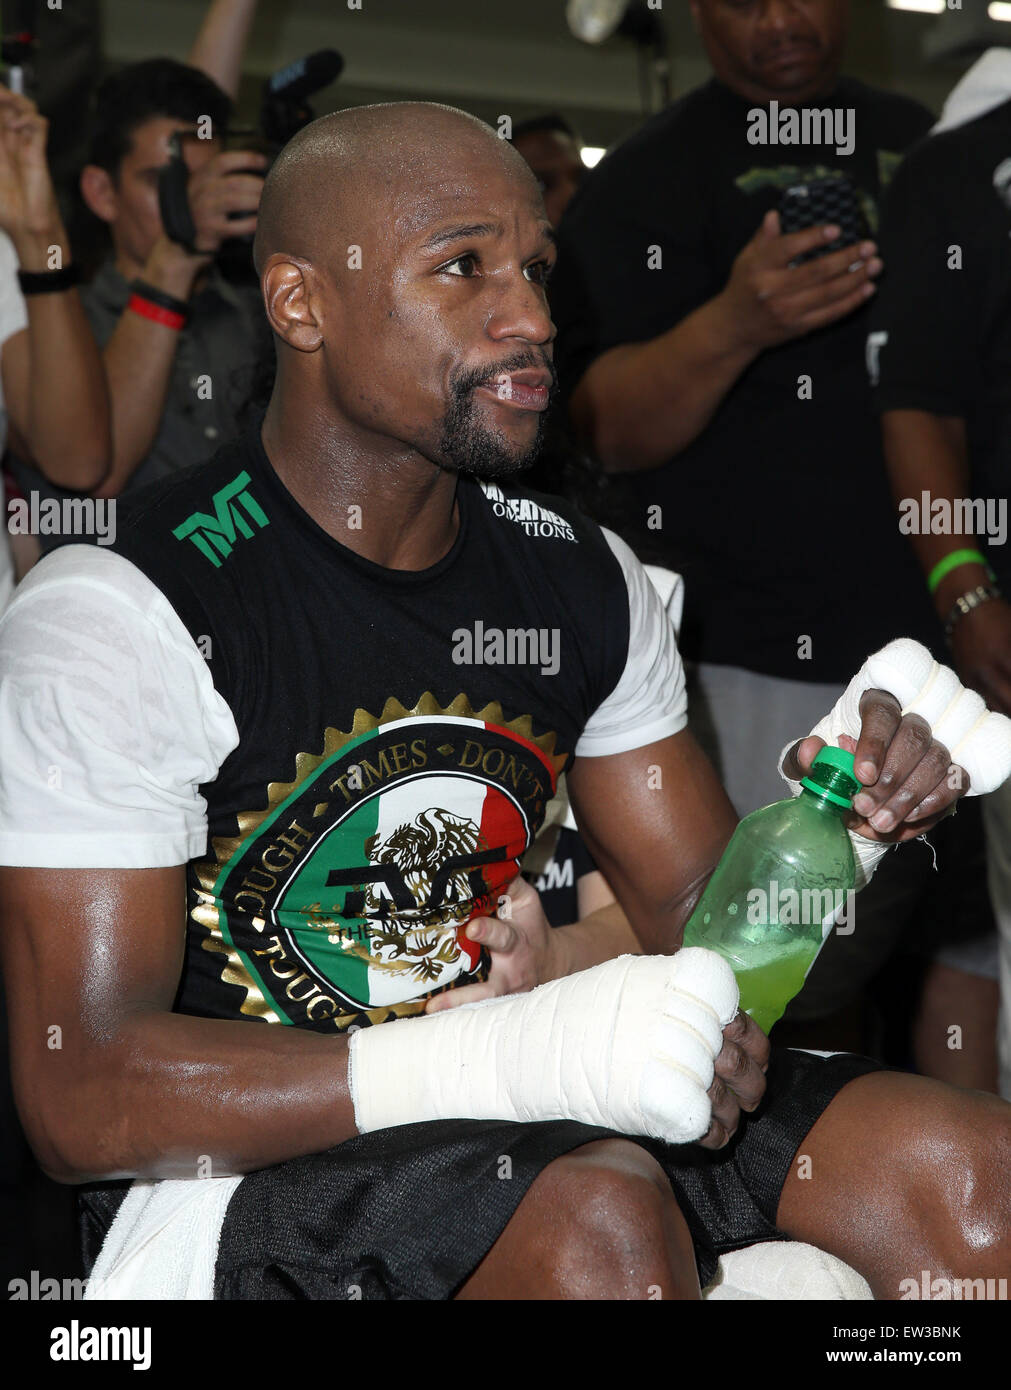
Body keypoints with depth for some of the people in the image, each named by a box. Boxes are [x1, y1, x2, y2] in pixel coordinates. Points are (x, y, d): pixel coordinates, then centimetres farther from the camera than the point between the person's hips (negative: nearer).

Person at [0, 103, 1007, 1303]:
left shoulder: (583, 578, 6)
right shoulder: (125, 617, -15)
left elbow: (708, 925, 12)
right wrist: (514, 1057, -32)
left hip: (520, 1102, 6)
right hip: (234, 1164, -5)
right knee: (600, 1214, -34)